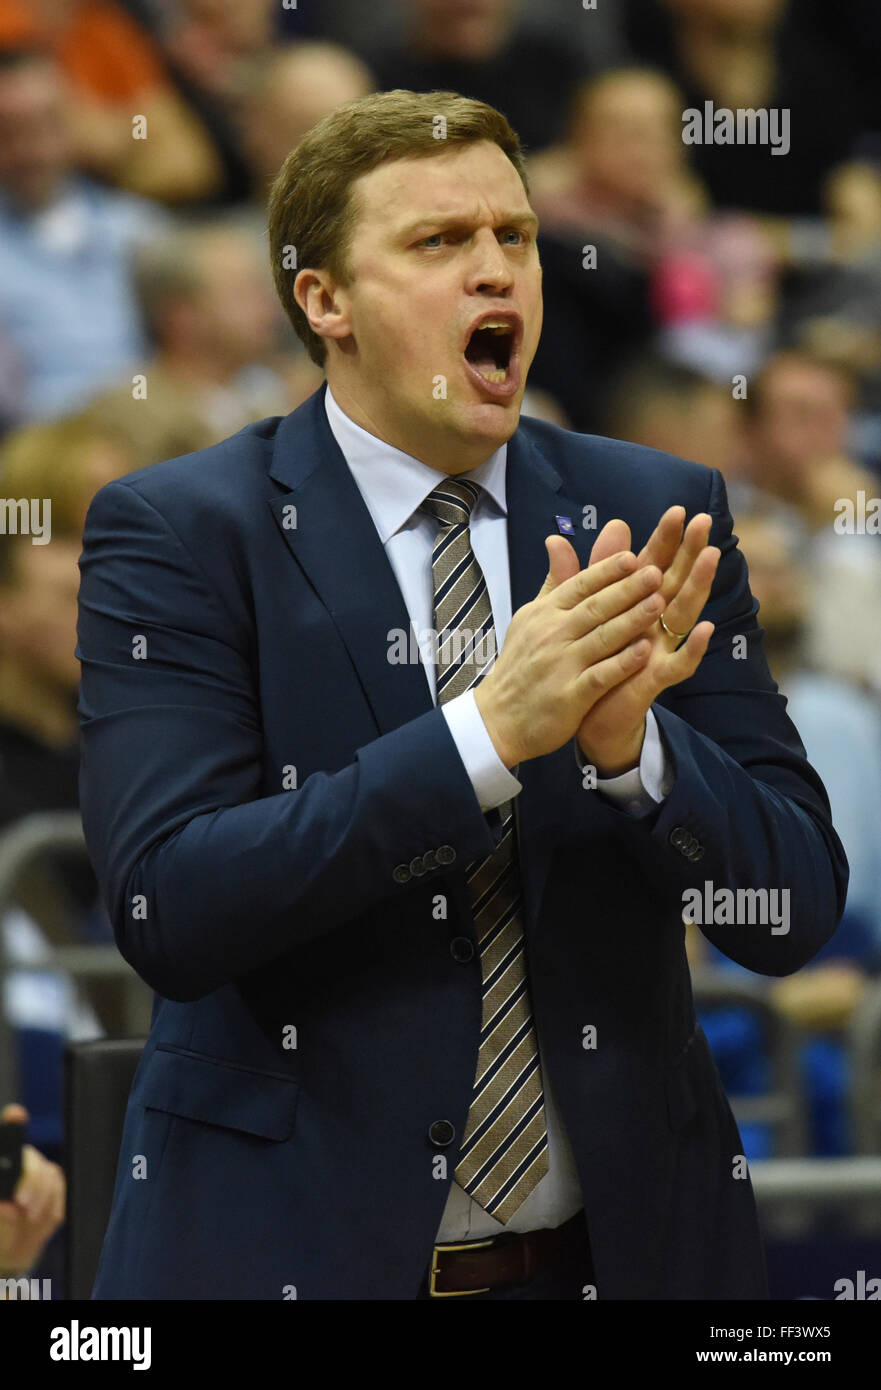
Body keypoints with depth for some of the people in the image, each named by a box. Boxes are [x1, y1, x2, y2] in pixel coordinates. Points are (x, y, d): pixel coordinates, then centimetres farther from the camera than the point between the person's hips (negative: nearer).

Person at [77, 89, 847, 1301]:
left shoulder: (654, 516, 2)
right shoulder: (177, 532, -7)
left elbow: (796, 913, -2)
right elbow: (167, 907, -19)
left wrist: (632, 741, -20)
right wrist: (490, 732, -26)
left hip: (618, 1244, 3)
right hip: (291, 1246, -3)